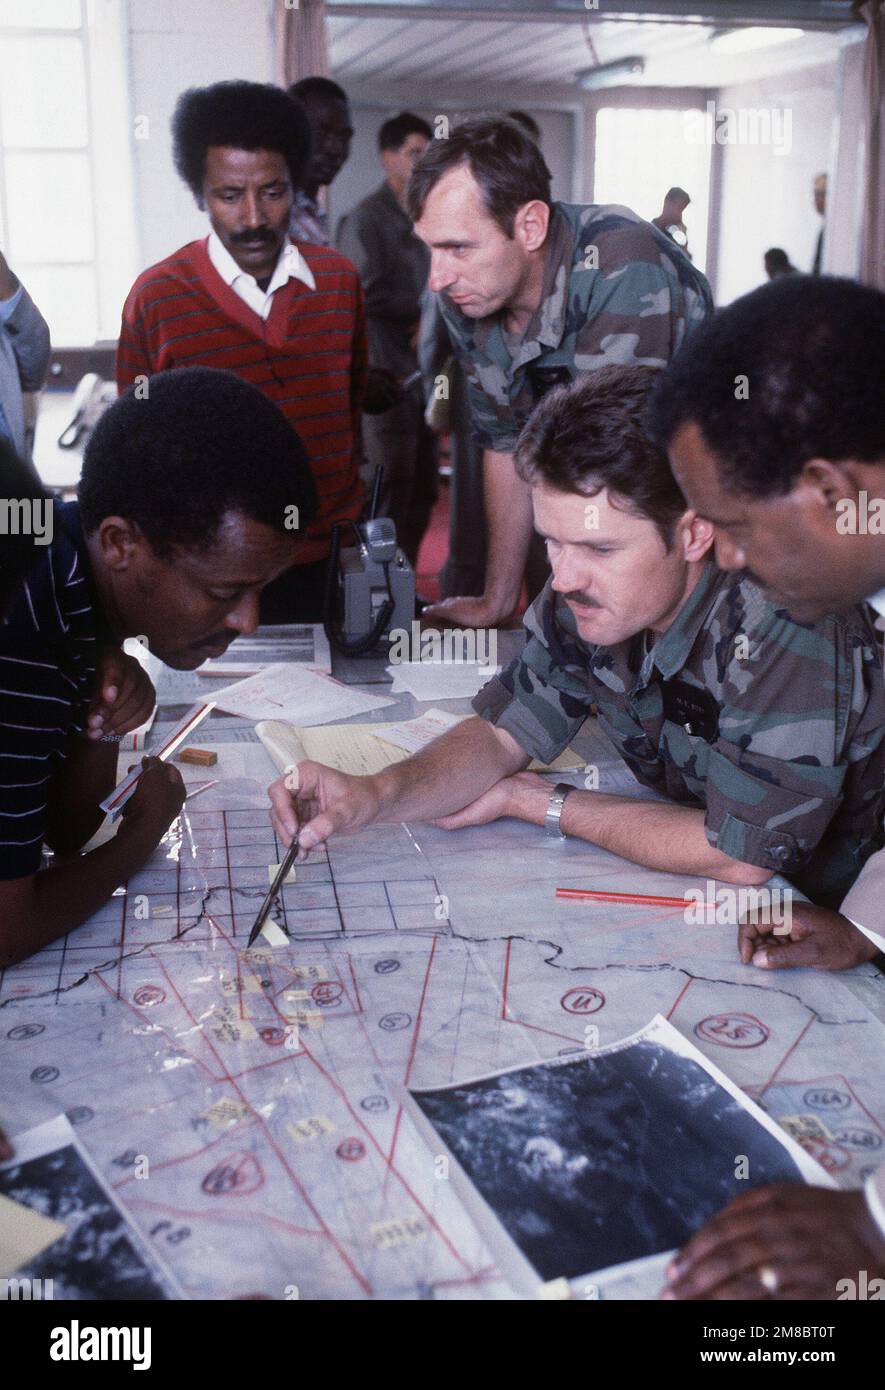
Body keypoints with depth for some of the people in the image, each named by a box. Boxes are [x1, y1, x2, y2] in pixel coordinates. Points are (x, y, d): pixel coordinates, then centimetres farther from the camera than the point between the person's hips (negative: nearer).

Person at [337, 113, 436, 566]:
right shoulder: (367, 218, -9)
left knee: (422, 494, 12)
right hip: (387, 374, -7)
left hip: (423, 371, 7)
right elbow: (368, 294, -17)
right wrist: (425, 309, -6)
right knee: (391, 496, -3)